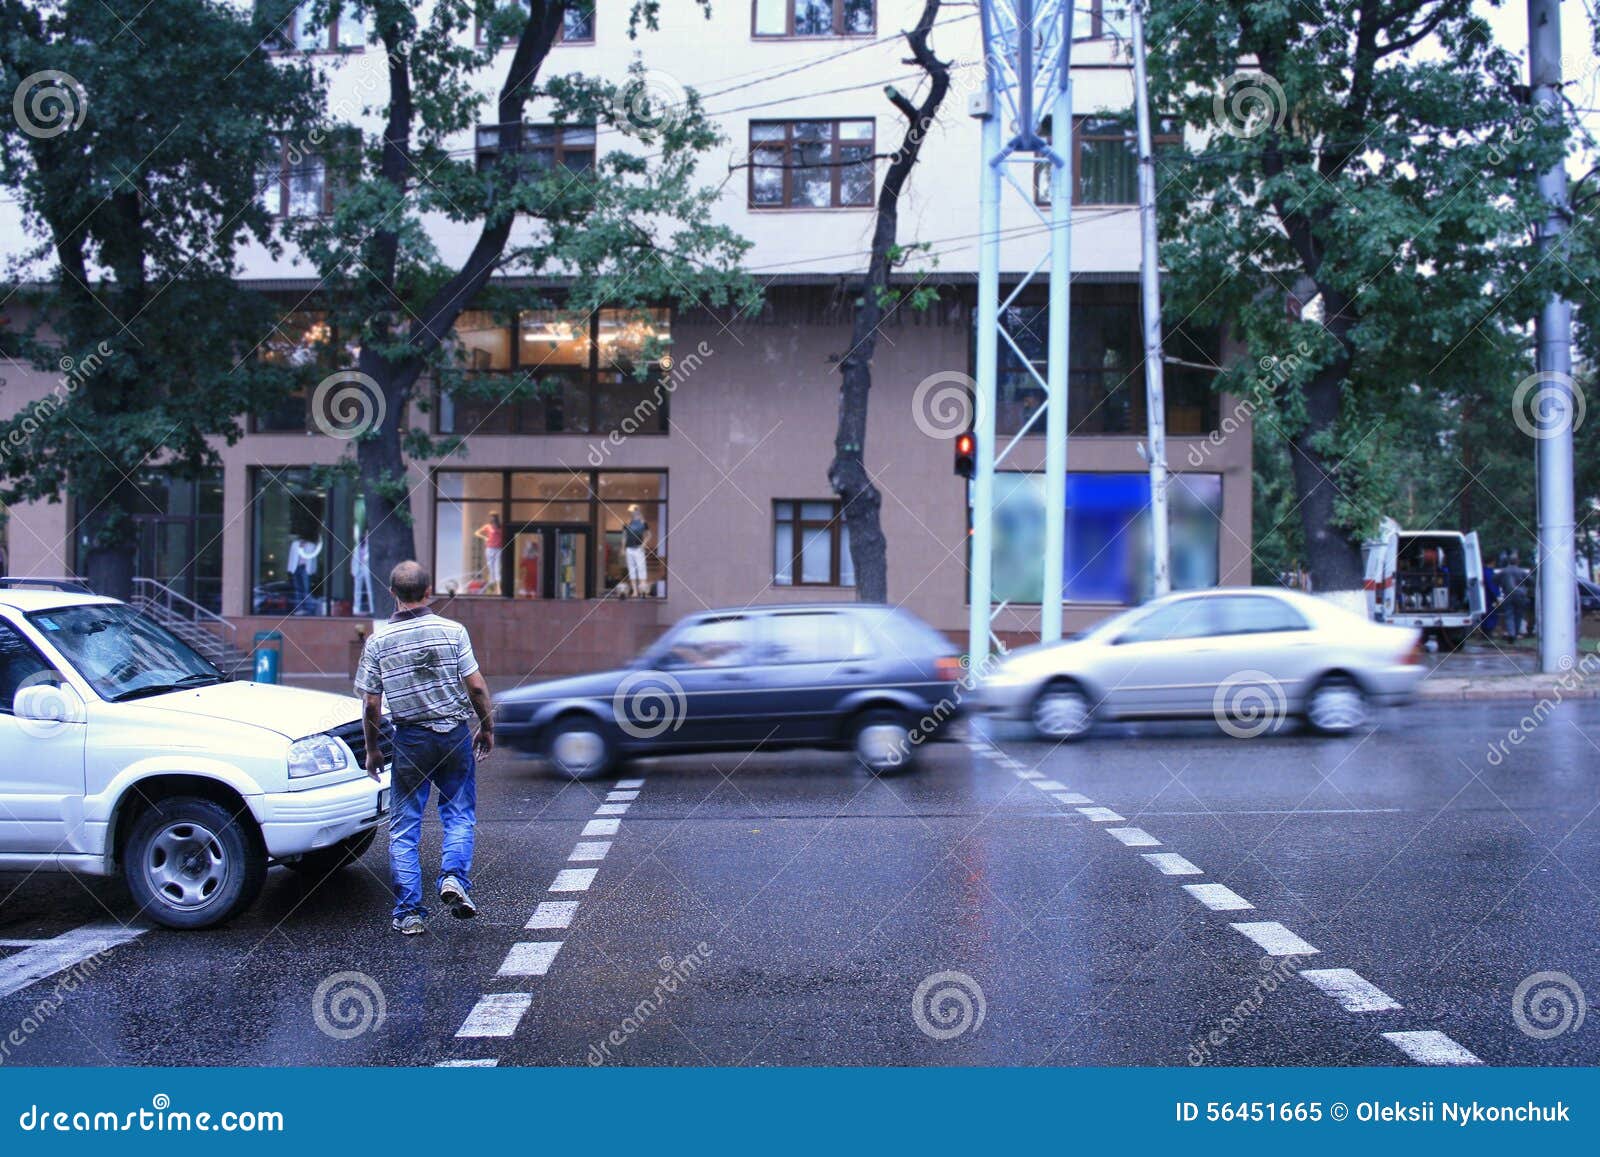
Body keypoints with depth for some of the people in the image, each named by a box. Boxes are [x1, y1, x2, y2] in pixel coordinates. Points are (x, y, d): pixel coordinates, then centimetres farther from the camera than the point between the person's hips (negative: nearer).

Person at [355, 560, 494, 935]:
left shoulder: (378, 640, -3)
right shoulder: (452, 630, -5)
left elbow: (371, 703, -1)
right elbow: (476, 686, -6)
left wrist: (372, 749, 11)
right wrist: (487, 728, 8)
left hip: (410, 739, 0)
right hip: (455, 734, 0)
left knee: (404, 826, 8)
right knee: (459, 815, 13)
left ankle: (409, 911, 8)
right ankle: (454, 876, -10)